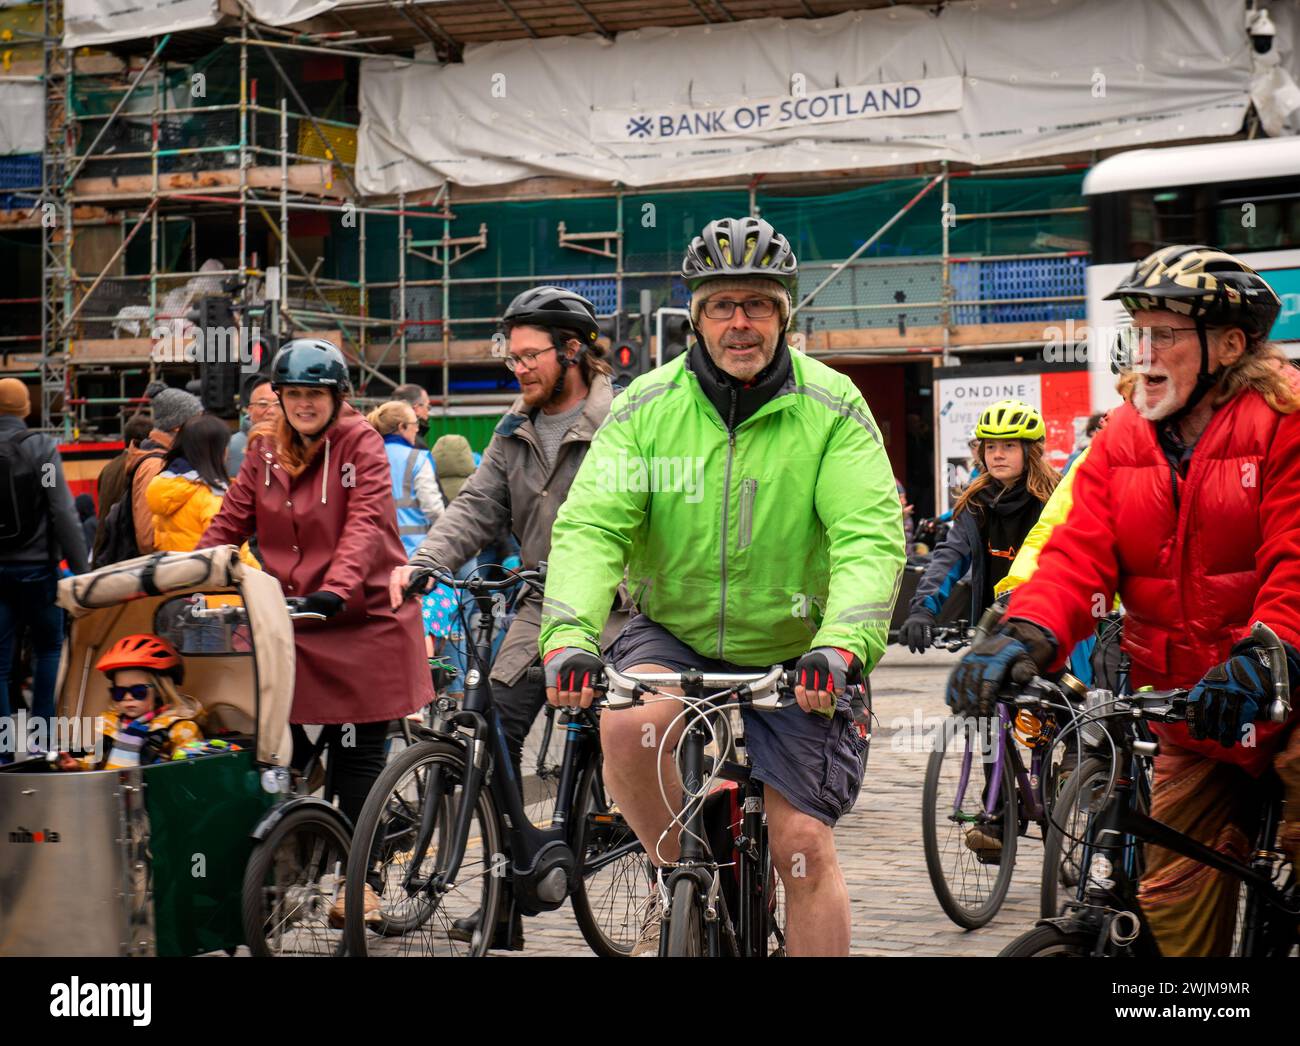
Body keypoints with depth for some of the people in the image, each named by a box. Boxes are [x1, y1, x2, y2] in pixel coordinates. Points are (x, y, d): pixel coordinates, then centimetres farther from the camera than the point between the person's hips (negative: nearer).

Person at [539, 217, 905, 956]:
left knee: (806, 849, -5)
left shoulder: (833, 408, -11)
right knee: (629, 726, -31)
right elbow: (590, 526, -17)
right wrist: (569, 636, -36)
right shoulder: (649, 406, -9)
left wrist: (843, 644, -40)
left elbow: (873, 536, -21)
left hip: (793, 652, 0)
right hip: (675, 632, 1)